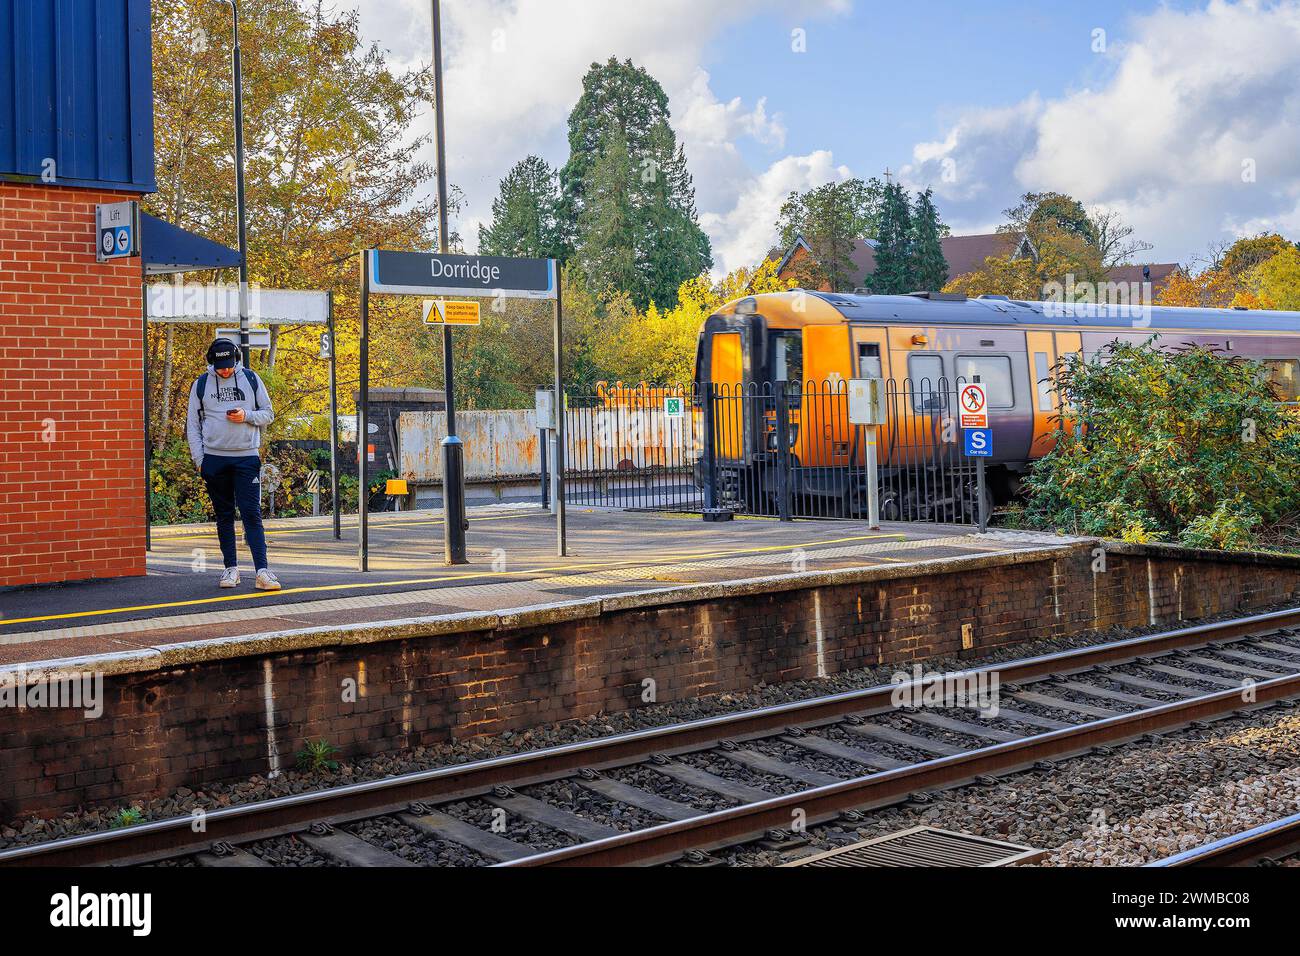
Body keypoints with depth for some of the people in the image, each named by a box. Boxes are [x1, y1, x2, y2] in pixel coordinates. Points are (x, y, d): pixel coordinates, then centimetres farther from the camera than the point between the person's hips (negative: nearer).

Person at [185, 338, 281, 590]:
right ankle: (231, 568, 13)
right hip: (214, 458, 1)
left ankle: (262, 571, -13)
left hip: (247, 456, -1)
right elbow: (193, 425, 9)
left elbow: (268, 414, 10)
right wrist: (199, 460, 2)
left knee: (252, 514, -8)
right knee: (224, 515, 7)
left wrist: (246, 416, -10)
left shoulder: (250, 379, 5)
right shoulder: (201, 384, 6)